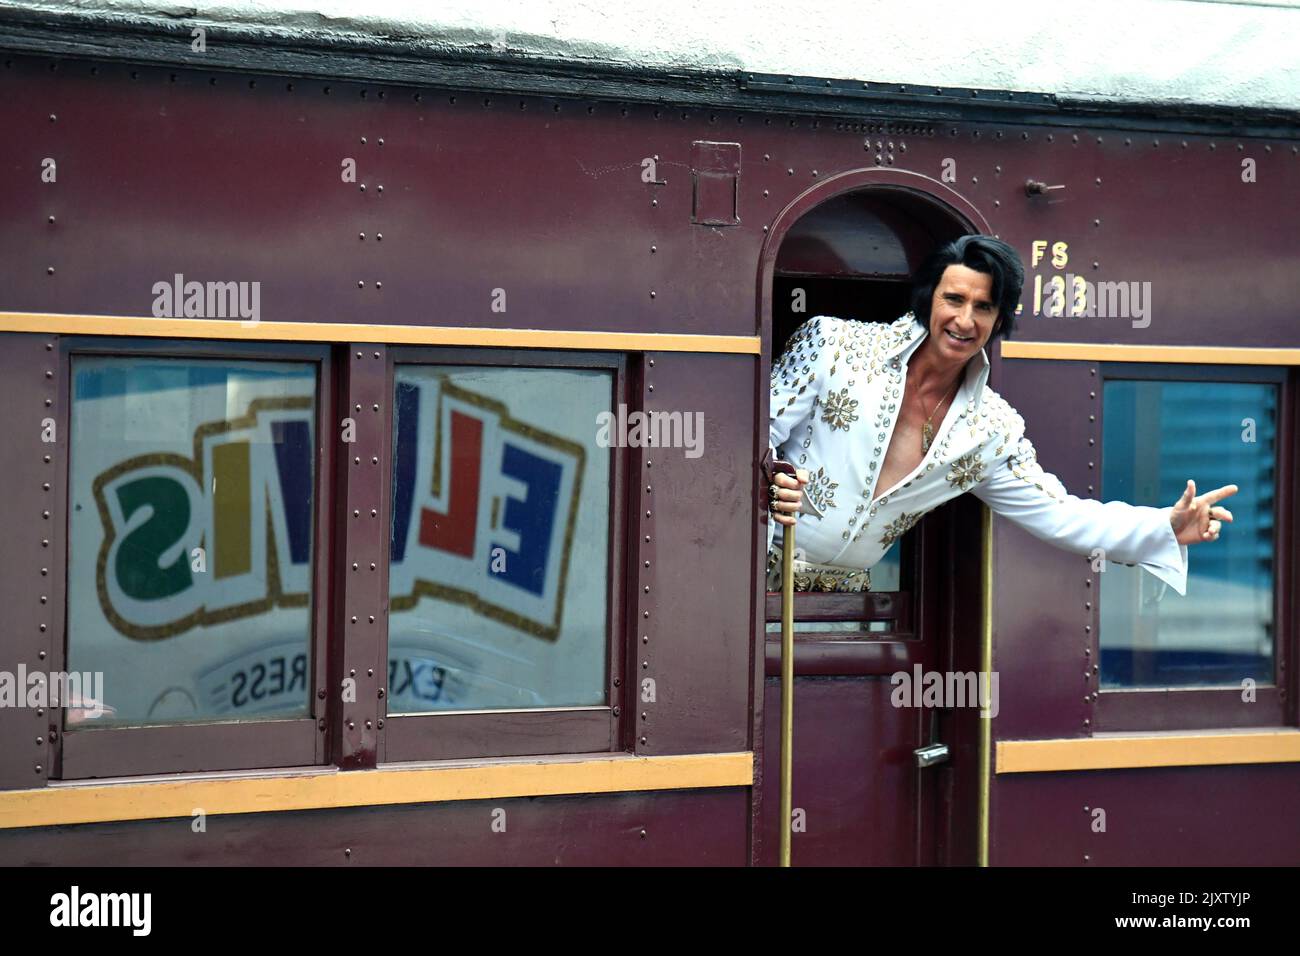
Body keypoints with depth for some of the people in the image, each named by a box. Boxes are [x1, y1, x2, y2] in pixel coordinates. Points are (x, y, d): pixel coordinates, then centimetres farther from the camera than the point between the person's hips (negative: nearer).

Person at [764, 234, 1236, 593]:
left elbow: (1061, 516, 3)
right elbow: (762, 429, -6)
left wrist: (1167, 529, -11)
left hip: (843, 591, 4)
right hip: (766, 564, -4)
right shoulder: (834, 342, -7)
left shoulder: (992, 430, 2)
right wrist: (768, 480, -29)